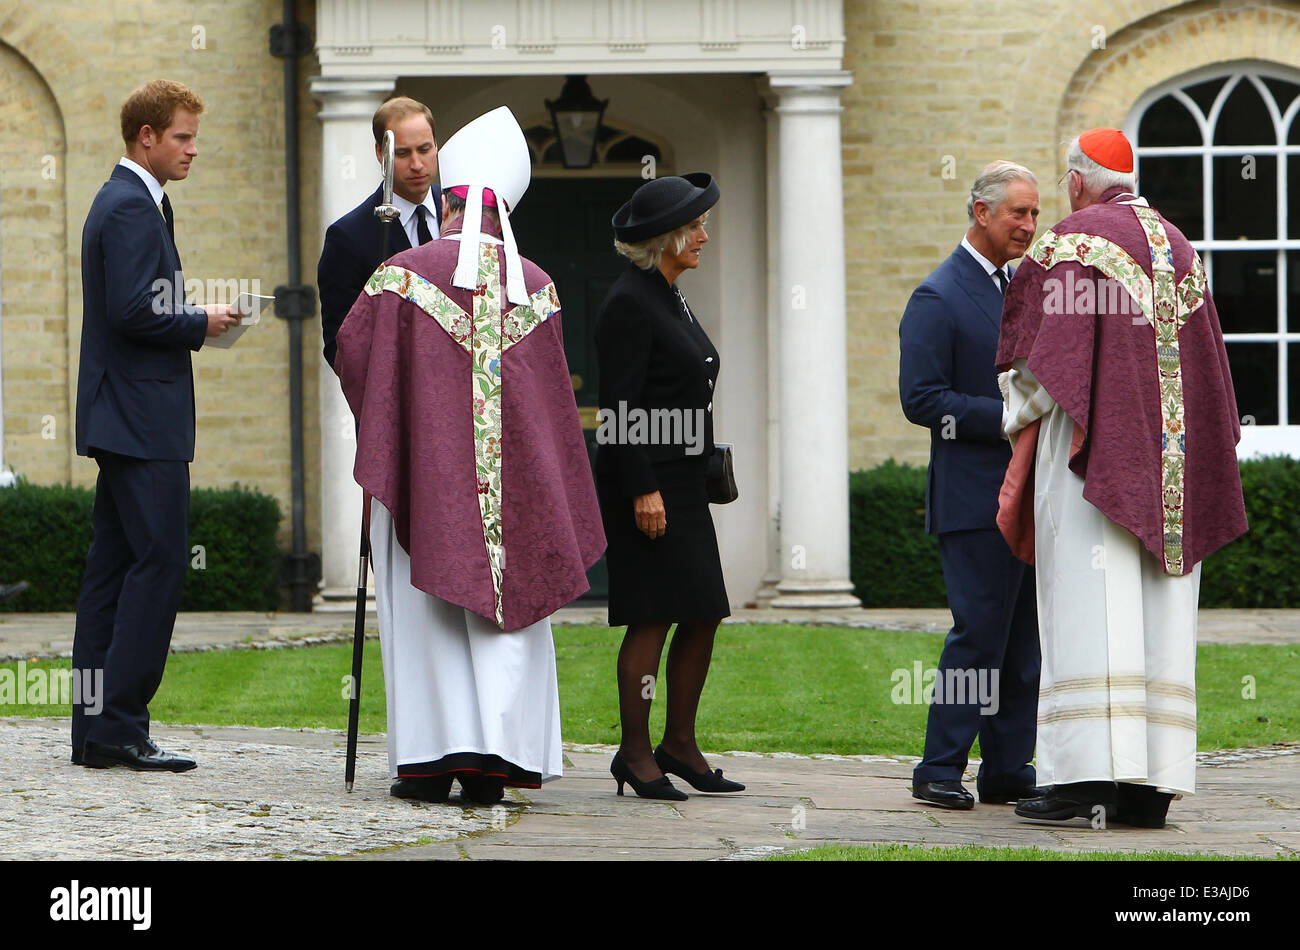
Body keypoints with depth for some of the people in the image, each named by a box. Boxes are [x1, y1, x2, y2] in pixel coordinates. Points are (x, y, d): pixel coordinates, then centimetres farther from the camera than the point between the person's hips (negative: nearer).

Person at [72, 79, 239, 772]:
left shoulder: (126, 202, 19)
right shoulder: (132, 207, -14)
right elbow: (133, 311, -23)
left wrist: (192, 323, 11)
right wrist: (200, 324, -9)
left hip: (120, 419, 11)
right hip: (142, 420, -11)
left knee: (115, 563, 9)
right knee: (159, 560, -11)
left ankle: (95, 731, 9)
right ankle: (118, 725, -12)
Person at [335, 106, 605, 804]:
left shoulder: (404, 274, -5)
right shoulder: (533, 285, 4)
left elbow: (351, 354, 2)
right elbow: (555, 392, 9)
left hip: (422, 467, -2)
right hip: (513, 477, 2)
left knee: (424, 613, 4)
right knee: (501, 609, 5)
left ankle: (432, 758, -2)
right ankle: (494, 758, -3)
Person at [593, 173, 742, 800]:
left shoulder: (668, 298, 17)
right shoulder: (629, 302, -13)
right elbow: (619, 407, -17)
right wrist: (642, 490, -20)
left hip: (682, 483, 10)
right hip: (644, 483, -10)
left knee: (704, 615, 9)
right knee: (652, 619, -7)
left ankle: (679, 744, 17)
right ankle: (636, 754, 0)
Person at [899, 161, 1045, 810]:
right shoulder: (937, 299, -6)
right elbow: (921, 398, -13)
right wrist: (1007, 417, -18)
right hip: (975, 496, -8)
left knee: (1025, 637, 7)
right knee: (979, 632, -9)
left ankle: (1008, 770, 12)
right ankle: (939, 772, -2)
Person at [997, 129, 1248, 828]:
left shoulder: (1065, 247, -5)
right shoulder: (1178, 248, 15)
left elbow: (1030, 364, -6)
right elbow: (1207, 364, 18)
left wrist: (1017, 422, 12)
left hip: (1091, 451, -6)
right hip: (1171, 458, 6)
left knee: (1089, 611, -9)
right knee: (1159, 613, 3)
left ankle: (1086, 775, -17)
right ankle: (1152, 784, -1)